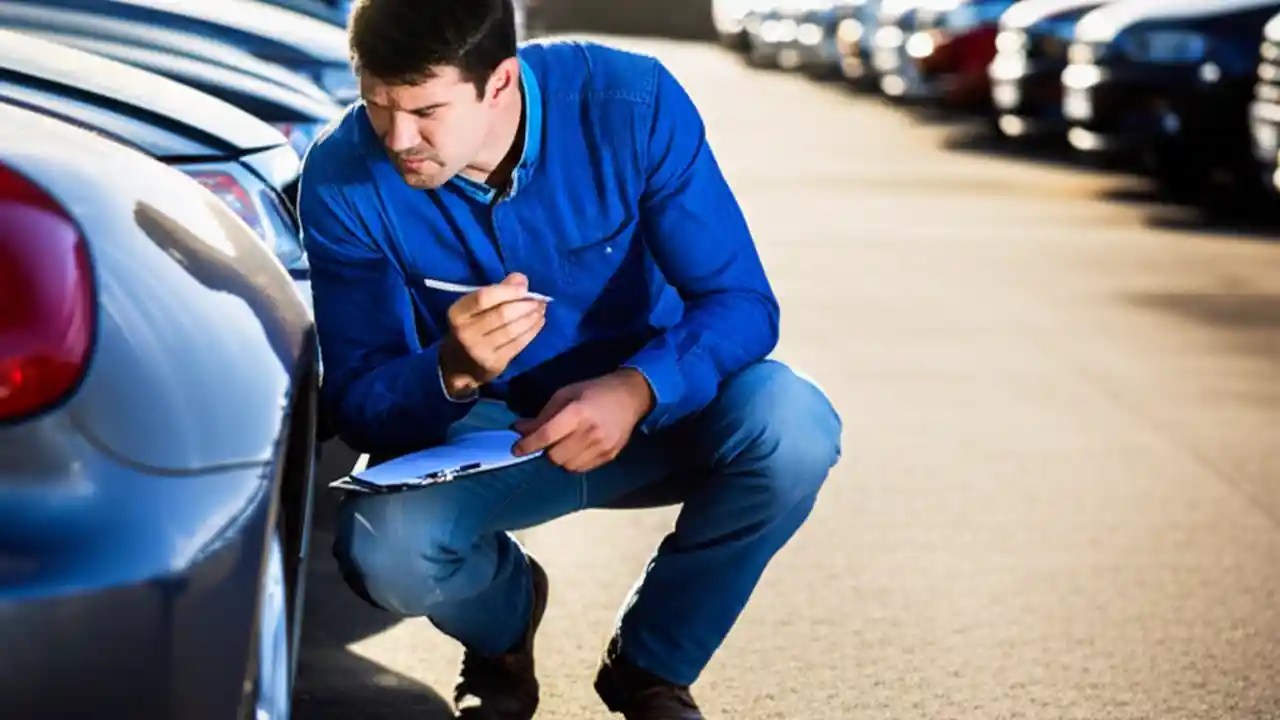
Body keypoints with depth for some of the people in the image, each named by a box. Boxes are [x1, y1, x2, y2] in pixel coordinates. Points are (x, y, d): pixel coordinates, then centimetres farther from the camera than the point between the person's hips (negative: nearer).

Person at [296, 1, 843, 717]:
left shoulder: (632, 103, -22)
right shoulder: (343, 177, -20)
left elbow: (742, 303, -19)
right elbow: (356, 402, -16)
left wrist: (636, 389, -40)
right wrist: (454, 371, -39)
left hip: (648, 411, 0)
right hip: (477, 434, 0)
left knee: (792, 428, -31)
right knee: (382, 547, -32)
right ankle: (506, 619, 9)